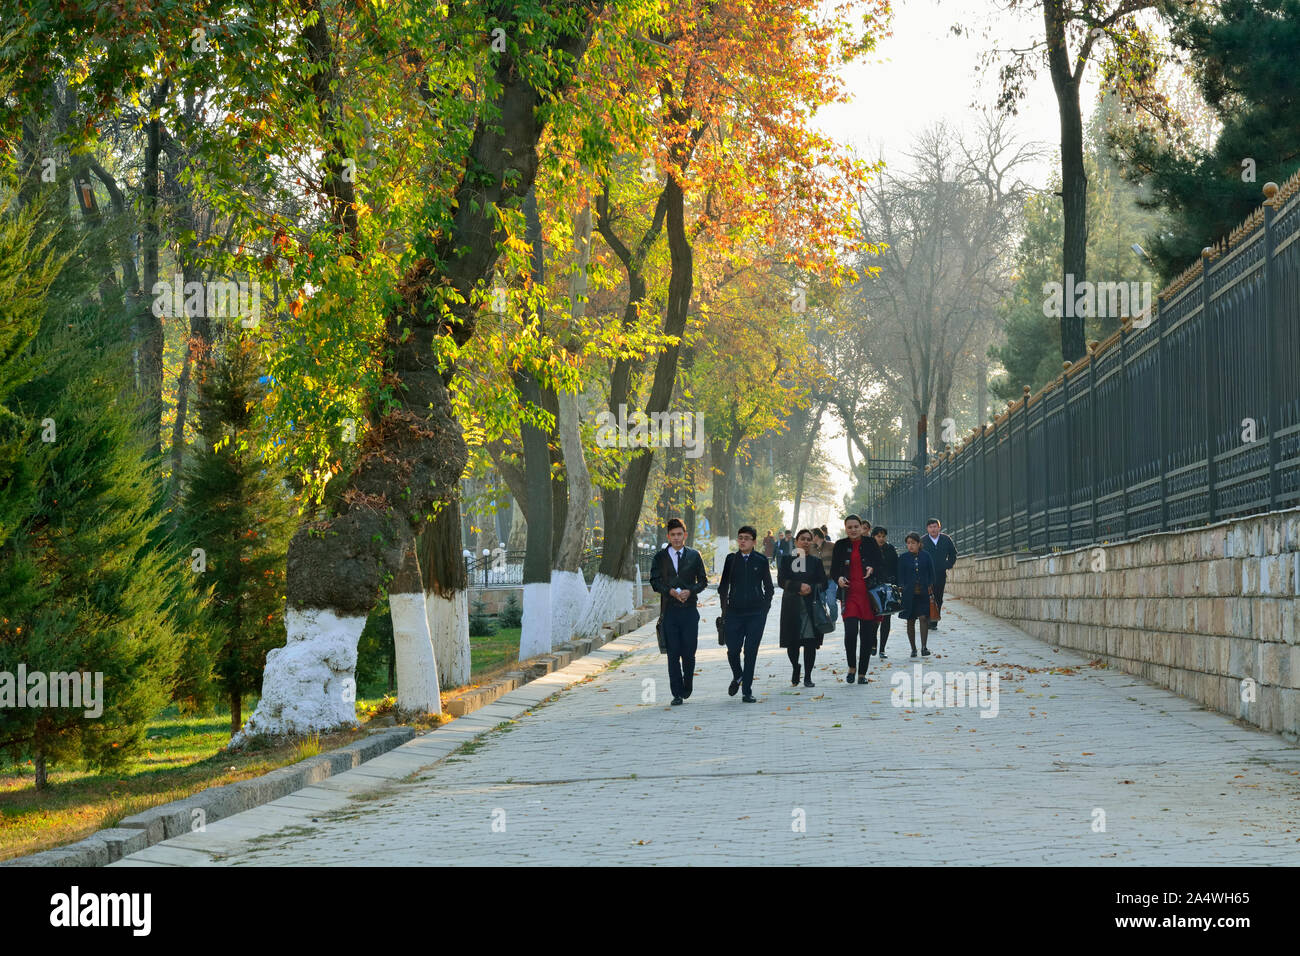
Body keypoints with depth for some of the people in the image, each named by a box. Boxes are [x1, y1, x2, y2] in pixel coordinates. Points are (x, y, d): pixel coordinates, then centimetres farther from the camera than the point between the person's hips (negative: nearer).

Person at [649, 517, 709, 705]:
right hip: (669, 611, 0)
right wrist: (671, 591, -13)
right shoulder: (660, 558, 7)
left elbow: (703, 580, 8)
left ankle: (686, 687, 22)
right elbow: (655, 582, 4)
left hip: (689, 611, 0)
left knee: (689, 653, 1)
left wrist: (689, 591, -11)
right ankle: (677, 693, 1)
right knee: (673, 654, -2)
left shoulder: (694, 556, 7)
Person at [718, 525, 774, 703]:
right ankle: (737, 677, 28)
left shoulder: (761, 561, 3)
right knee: (733, 650, -2)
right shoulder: (731, 559, 6)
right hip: (734, 612, 1)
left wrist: (765, 608, 2)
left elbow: (768, 587, 10)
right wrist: (724, 609, 5)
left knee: (751, 652, -2)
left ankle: (747, 691, 4)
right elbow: (723, 586, 11)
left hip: (756, 613, -1)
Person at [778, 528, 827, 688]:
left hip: (811, 606, 1)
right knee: (792, 642, -1)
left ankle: (808, 676, 2)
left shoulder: (816, 562, 11)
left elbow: (823, 583, 7)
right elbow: (781, 581, -3)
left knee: (810, 642, -6)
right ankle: (795, 668, 27)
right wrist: (799, 586, -17)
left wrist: (811, 588, -13)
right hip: (791, 605, -1)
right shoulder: (787, 560, 7)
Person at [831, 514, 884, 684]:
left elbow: (880, 564, 7)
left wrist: (872, 569, -15)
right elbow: (834, 569, 10)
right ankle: (851, 667, 8)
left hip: (868, 593, 1)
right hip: (849, 593, -1)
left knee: (867, 635, 3)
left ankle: (862, 673, 14)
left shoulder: (870, 543, 6)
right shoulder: (840, 545, 7)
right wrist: (839, 579, -11)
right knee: (850, 632, -15)